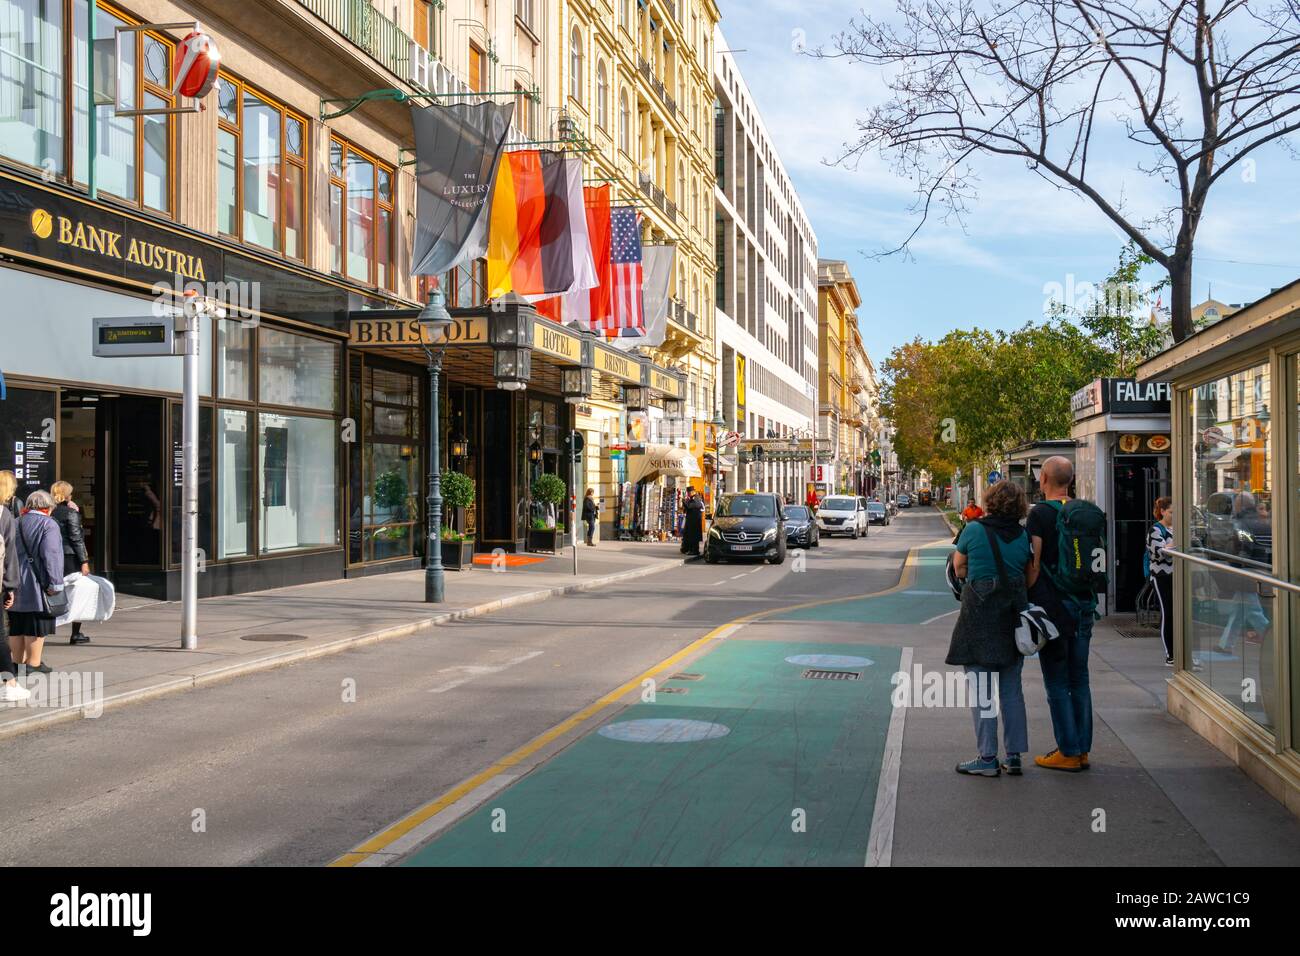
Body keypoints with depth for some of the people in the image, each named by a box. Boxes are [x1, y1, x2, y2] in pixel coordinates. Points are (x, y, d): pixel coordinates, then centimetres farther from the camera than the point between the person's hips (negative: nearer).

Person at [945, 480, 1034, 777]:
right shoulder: (1023, 535, 3)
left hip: (979, 615, -5)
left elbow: (959, 569, 3)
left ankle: (987, 758, 2)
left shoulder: (973, 530, -8)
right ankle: (1014, 756, 14)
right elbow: (1030, 578, 8)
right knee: (1011, 689, 12)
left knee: (981, 690, 1)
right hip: (1013, 618, 5)